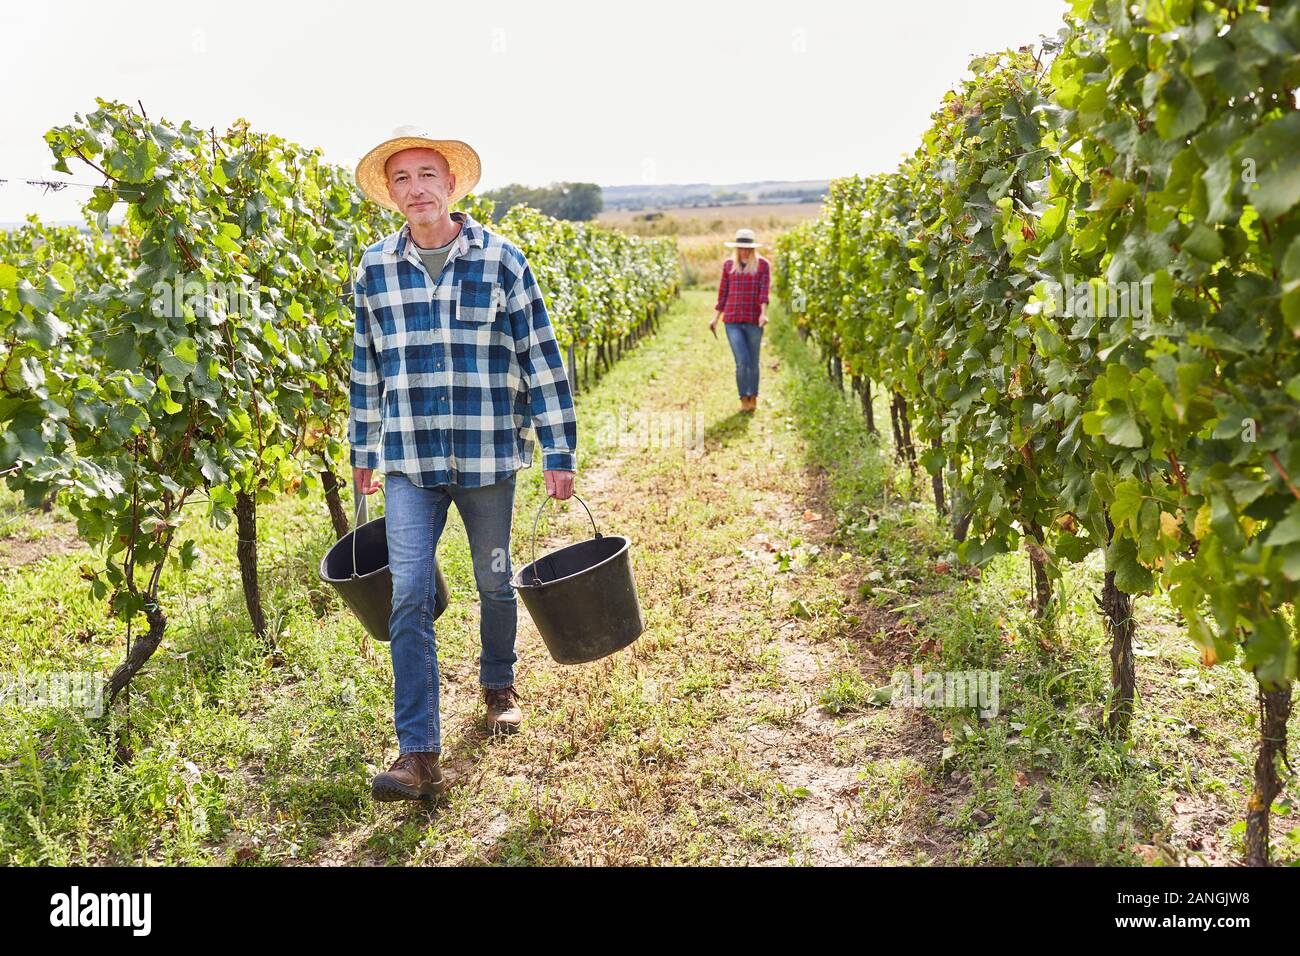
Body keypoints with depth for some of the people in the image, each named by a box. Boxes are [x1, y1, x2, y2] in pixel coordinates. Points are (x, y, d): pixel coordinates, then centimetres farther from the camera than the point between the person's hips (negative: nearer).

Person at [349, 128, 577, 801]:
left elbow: (541, 358, -2)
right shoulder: (375, 269, 4)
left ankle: (498, 686, 41)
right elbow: (367, 369, 14)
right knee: (409, 596, -9)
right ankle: (419, 753, -5)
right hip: (409, 461, 1)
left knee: (494, 582, 14)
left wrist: (559, 453, -4)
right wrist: (362, 452, 18)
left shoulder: (500, 260, -3)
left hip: (489, 456, -1)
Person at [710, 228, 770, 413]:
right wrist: (716, 318, 11)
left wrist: (763, 313, -22)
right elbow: (723, 292, 12)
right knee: (742, 361, -10)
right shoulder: (728, 264, 9)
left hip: (754, 321, 0)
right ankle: (744, 399, 6)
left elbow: (764, 290, -8)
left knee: (753, 362, 8)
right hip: (732, 321, 1)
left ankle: (753, 398, 26)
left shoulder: (763, 264, 3)